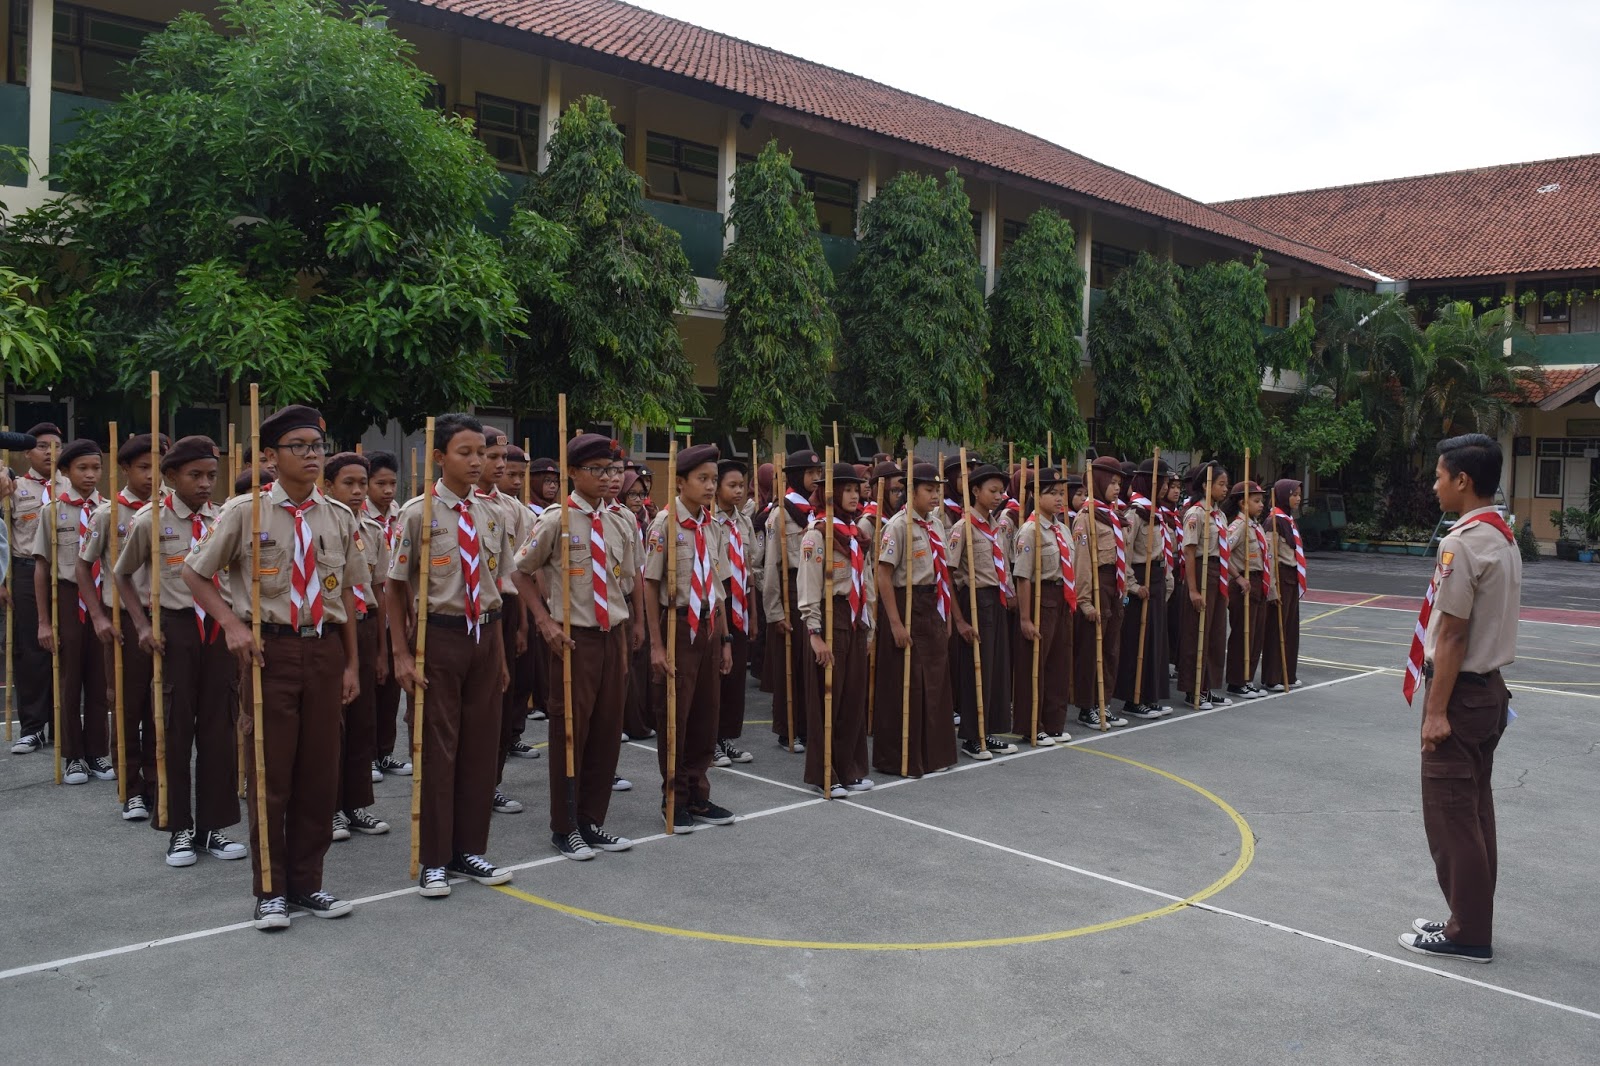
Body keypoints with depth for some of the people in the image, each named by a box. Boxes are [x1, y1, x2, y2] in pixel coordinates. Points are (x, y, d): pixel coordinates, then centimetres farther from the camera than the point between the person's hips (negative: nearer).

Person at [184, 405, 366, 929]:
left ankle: (307, 882, 22)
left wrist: (351, 664, 11)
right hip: (269, 650, -3)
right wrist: (232, 624, -9)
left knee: (319, 772, 8)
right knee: (269, 773, 2)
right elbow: (195, 574, 4)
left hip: (325, 649, 3)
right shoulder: (244, 511, -3)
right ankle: (270, 890, 16)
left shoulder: (339, 519, 7)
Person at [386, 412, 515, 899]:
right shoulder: (418, 513, -8)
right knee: (438, 746, 2)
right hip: (438, 635, -5)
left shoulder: (492, 515, 7)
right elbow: (396, 587, -5)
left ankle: (469, 850, 24)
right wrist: (401, 653, -10)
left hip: (484, 635, 5)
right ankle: (434, 860, 14)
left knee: (481, 745, 10)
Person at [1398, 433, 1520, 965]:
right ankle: (1472, 923, 25)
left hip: (1460, 691, -10)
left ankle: (1467, 934, 7)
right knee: (1474, 810, 16)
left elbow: (1452, 634, -21)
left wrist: (1436, 709, -18)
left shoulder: (1463, 542, -19)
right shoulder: (1505, 537, 11)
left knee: (1450, 814, -1)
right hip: (1491, 687, 10)